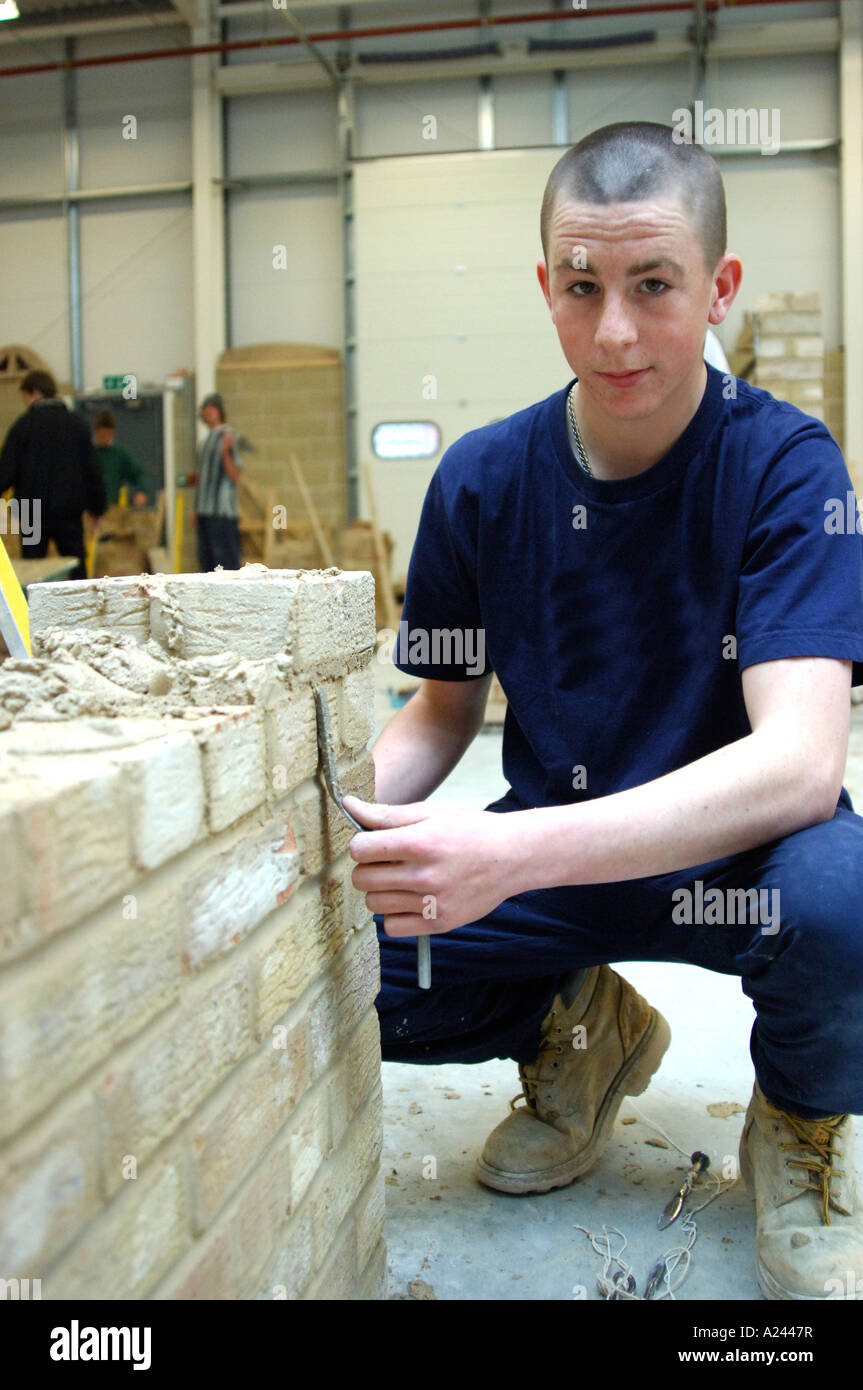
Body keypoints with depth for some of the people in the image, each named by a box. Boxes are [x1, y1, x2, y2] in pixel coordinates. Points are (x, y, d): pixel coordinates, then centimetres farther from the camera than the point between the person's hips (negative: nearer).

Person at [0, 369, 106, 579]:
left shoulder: (23, 424, -4)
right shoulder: (76, 423, 5)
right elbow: (92, 469, 7)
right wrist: (97, 508, 14)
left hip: (33, 509, -2)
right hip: (70, 510, 2)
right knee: (77, 568, 5)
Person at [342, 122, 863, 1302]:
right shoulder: (482, 478, -5)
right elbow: (443, 713, 5)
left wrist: (512, 853, -40)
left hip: (731, 853, -2)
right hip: (549, 854, 3)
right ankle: (578, 1027, 11)